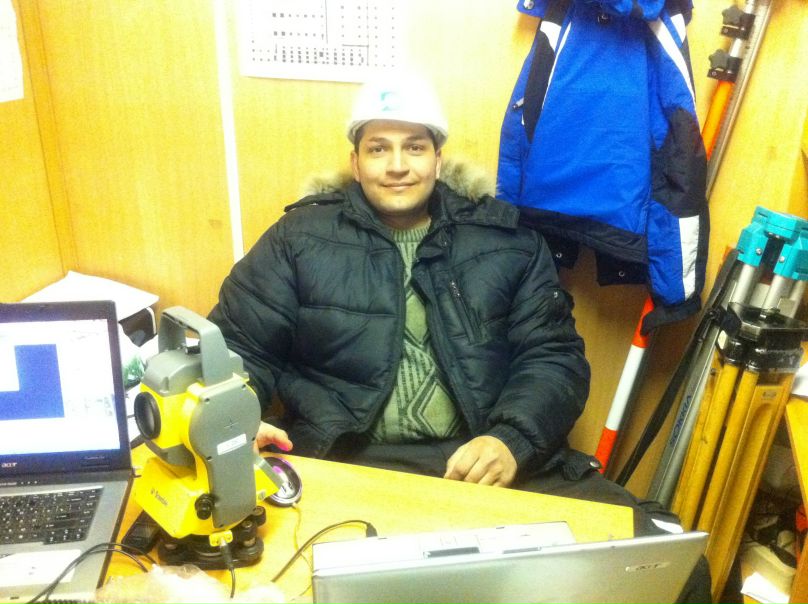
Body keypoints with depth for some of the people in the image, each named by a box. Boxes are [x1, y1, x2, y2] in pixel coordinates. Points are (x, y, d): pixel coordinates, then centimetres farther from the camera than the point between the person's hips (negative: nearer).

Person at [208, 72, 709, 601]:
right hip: (349, 462, -1)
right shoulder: (302, 238, 8)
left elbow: (554, 356, 7)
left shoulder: (506, 240, 11)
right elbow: (234, 347, 8)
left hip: (488, 459, 2)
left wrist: (512, 438, -13)